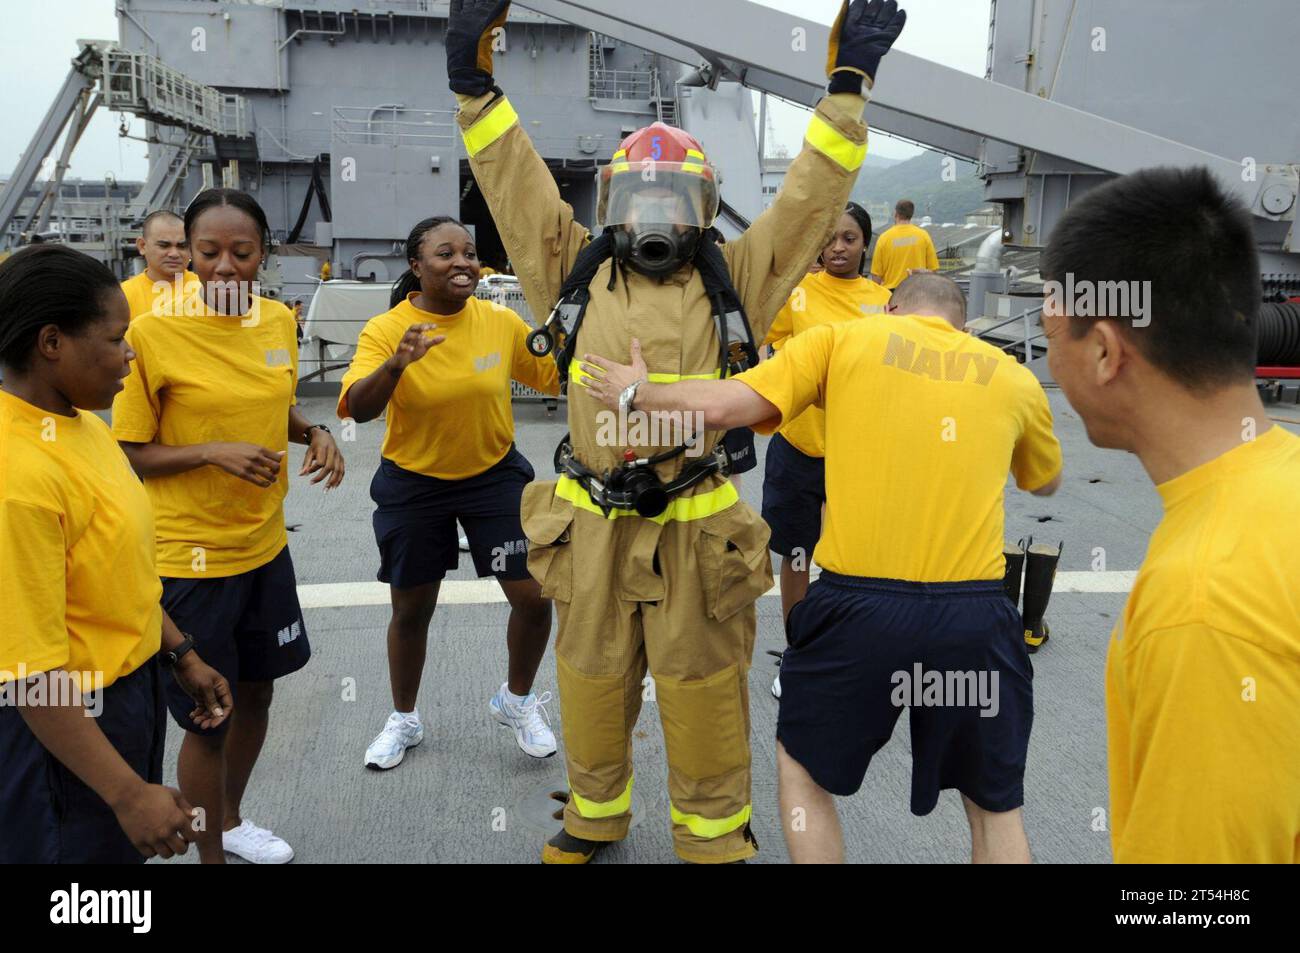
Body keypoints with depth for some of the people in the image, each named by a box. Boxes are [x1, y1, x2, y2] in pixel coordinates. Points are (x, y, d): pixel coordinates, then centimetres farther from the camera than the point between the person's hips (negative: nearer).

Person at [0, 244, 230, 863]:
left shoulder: (79, 423, 1)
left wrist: (181, 655, 15)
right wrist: (128, 795, -22)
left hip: (129, 691, 8)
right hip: (64, 724, -8)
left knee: (128, 848, 24)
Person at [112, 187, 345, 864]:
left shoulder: (278, 321, 1)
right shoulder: (153, 333, -16)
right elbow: (129, 454, -11)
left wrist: (314, 434, -3)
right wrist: (213, 452, -26)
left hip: (265, 546, 6)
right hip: (191, 560, -6)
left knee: (256, 693, 21)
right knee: (207, 722, 6)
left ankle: (231, 820, 46)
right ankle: (211, 854, 30)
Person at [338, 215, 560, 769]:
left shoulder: (502, 322, -8)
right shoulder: (386, 329, -16)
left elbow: (553, 376, 7)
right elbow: (358, 409, -30)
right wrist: (397, 363, -46)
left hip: (494, 474, 2)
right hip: (413, 483, -1)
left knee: (534, 597, -3)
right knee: (411, 609, 12)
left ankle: (516, 701, 27)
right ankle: (404, 719, 37)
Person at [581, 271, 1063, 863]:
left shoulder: (843, 338, 5)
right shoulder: (1013, 375, 12)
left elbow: (719, 406, -4)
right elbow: (1045, 482, 29)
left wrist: (637, 392, 14)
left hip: (857, 605, -1)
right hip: (975, 615, 2)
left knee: (802, 767, 25)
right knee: (996, 807, 23)